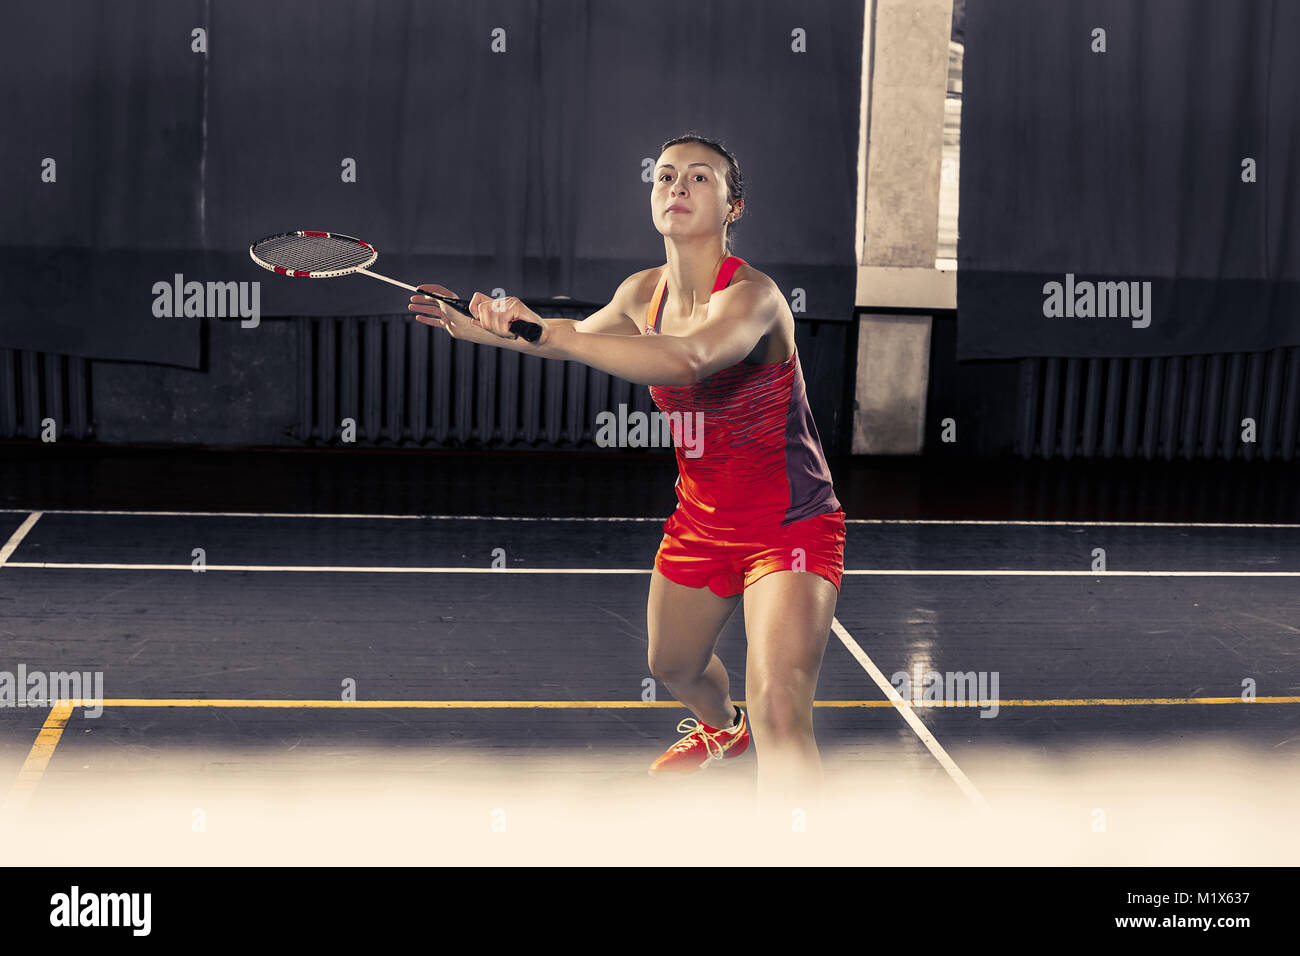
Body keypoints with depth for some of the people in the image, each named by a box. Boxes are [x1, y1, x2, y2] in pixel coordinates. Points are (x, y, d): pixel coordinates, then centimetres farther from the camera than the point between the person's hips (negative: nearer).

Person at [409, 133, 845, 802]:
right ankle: (722, 728, 63)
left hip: (790, 526, -7)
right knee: (673, 664, 29)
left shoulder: (751, 295, -26)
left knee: (779, 712, -25)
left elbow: (687, 359, -48)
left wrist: (544, 330, -51)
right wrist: (470, 325, 13)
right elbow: (581, 338, 20)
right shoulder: (644, 292, -3)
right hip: (700, 521, 8)